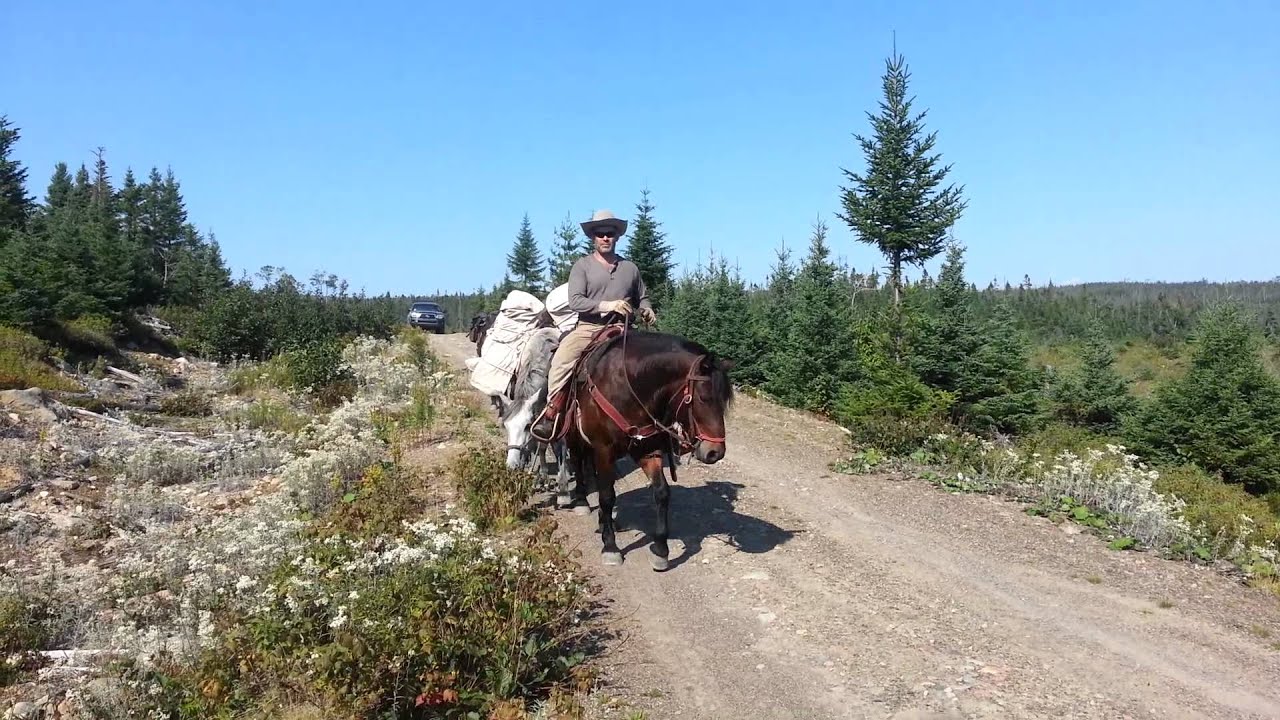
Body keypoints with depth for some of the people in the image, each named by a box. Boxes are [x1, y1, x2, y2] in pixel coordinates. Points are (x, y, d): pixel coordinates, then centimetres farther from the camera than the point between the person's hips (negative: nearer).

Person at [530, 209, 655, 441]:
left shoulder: (630, 267, 16)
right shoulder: (582, 265, 4)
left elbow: (643, 297, 28)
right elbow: (575, 301, -7)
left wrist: (646, 309, 4)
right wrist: (607, 305, -19)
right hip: (588, 328, -3)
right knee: (562, 358, -30)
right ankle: (550, 413, -25)